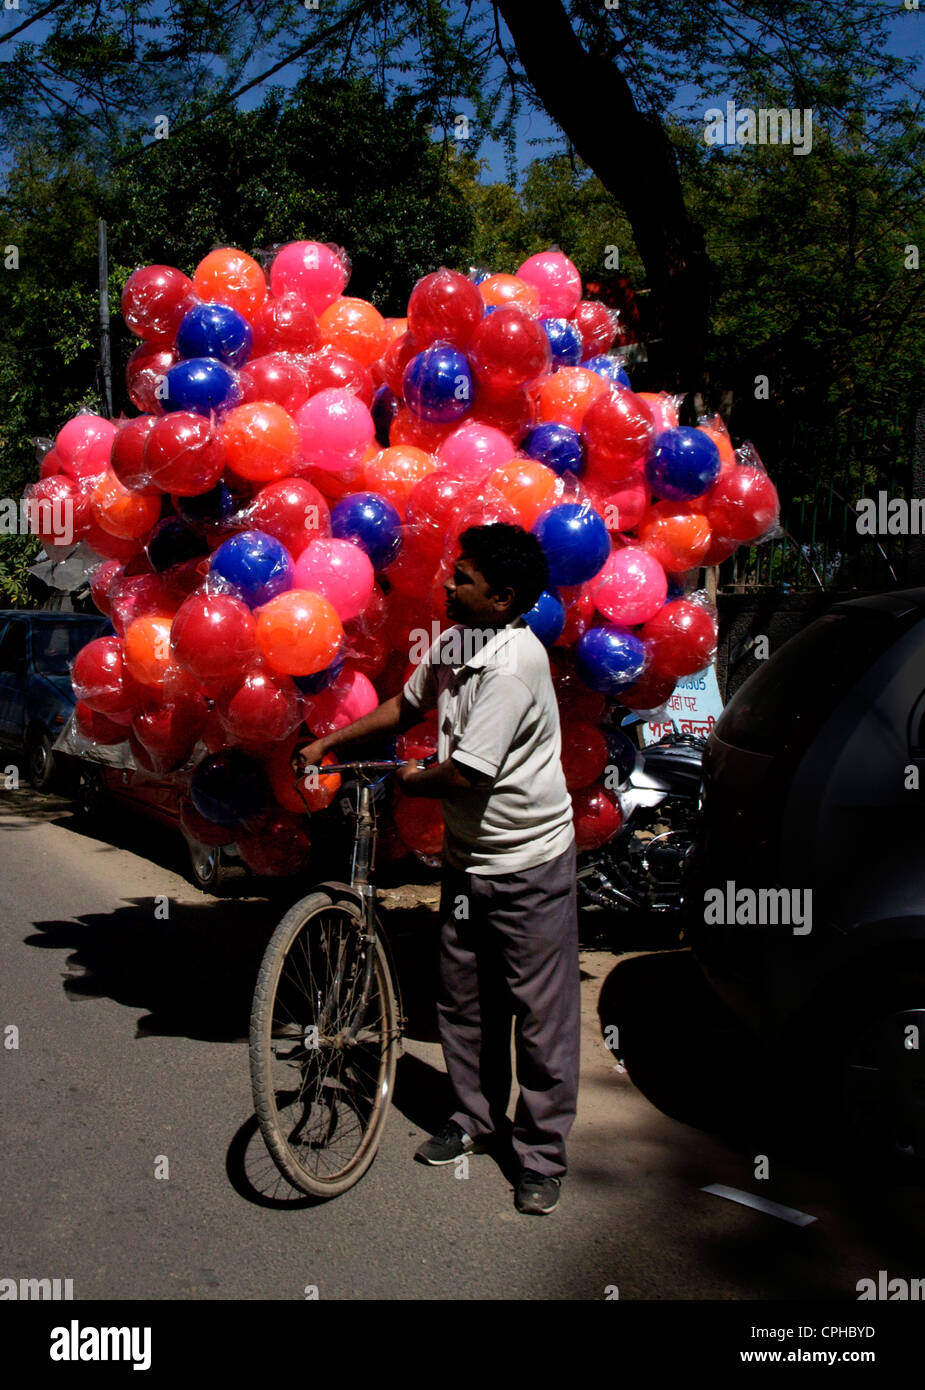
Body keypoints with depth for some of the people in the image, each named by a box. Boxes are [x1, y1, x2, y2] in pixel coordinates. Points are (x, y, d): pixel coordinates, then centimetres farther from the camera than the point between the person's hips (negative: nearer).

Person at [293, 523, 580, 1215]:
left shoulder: (513, 664, -25)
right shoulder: (455, 643, 2)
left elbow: (465, 773, -26)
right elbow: (408, 705, 20)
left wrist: (413, 781, -5)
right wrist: (329, 742, 16)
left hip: (529, 863, -8)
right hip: (467, 854, 8)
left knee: (540, 1010, 3)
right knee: (463, 1000, 17)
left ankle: (542, 1153, 16)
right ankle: (478, 1119, 35)